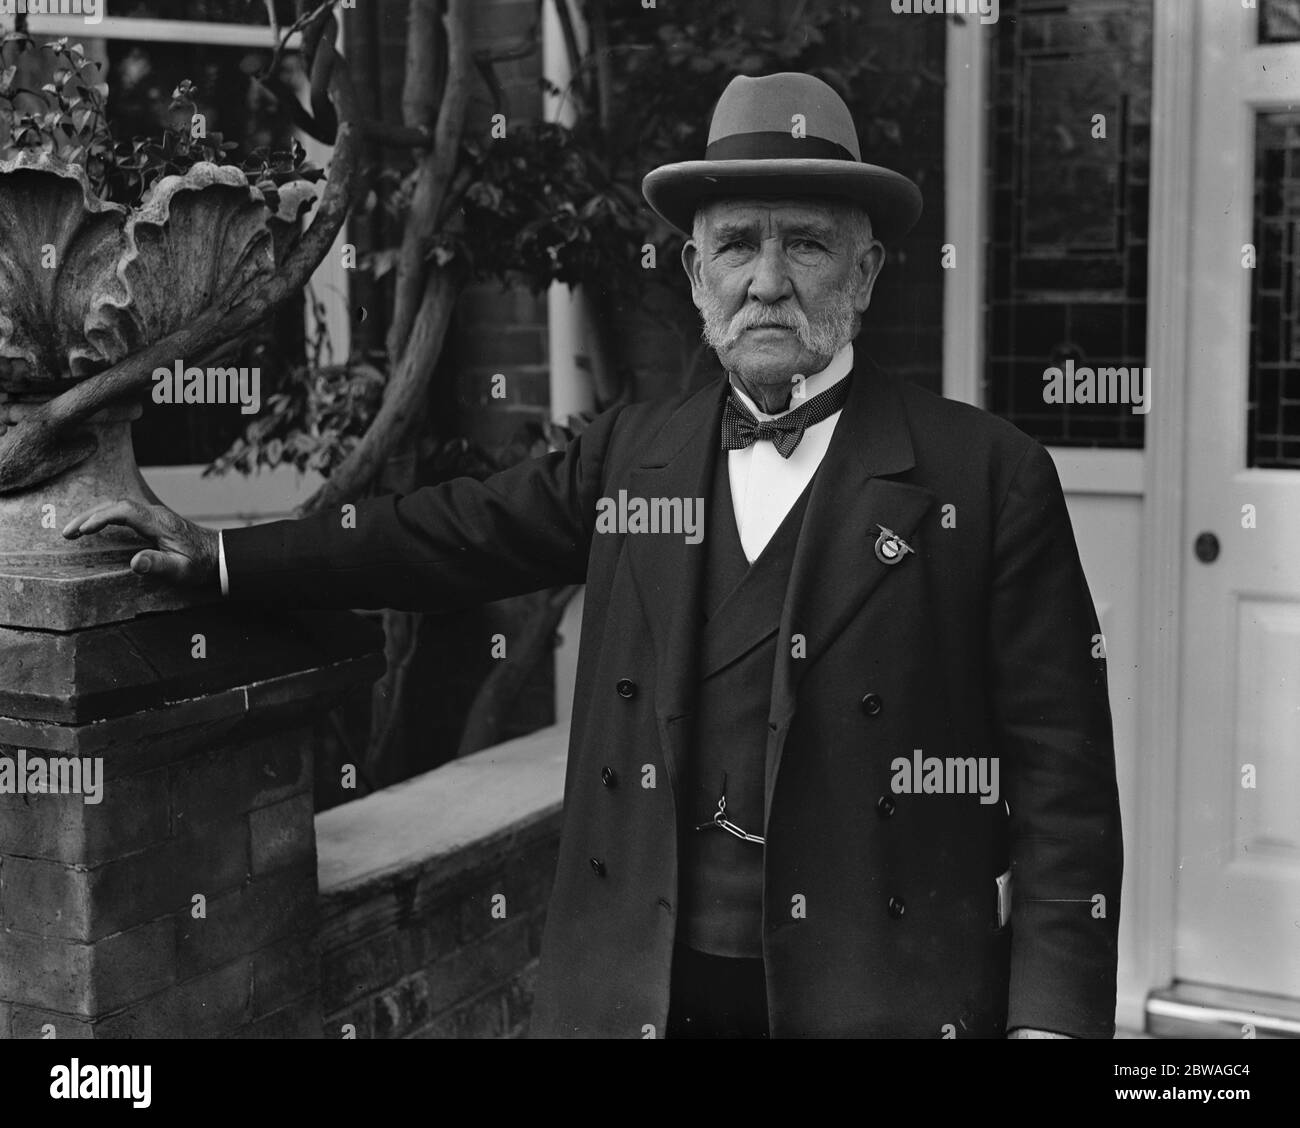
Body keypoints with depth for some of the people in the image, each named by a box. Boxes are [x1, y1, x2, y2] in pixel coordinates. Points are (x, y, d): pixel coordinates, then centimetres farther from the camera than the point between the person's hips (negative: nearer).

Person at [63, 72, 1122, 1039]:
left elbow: (1061, 770, -7)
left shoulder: (988, 475, -5)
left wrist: (1050, 1011, -13)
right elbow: (449, 534, 17)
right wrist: (213, 555, 16)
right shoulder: (630, 454, 7)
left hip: (883, 992, -3)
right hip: (642, 987, 3)